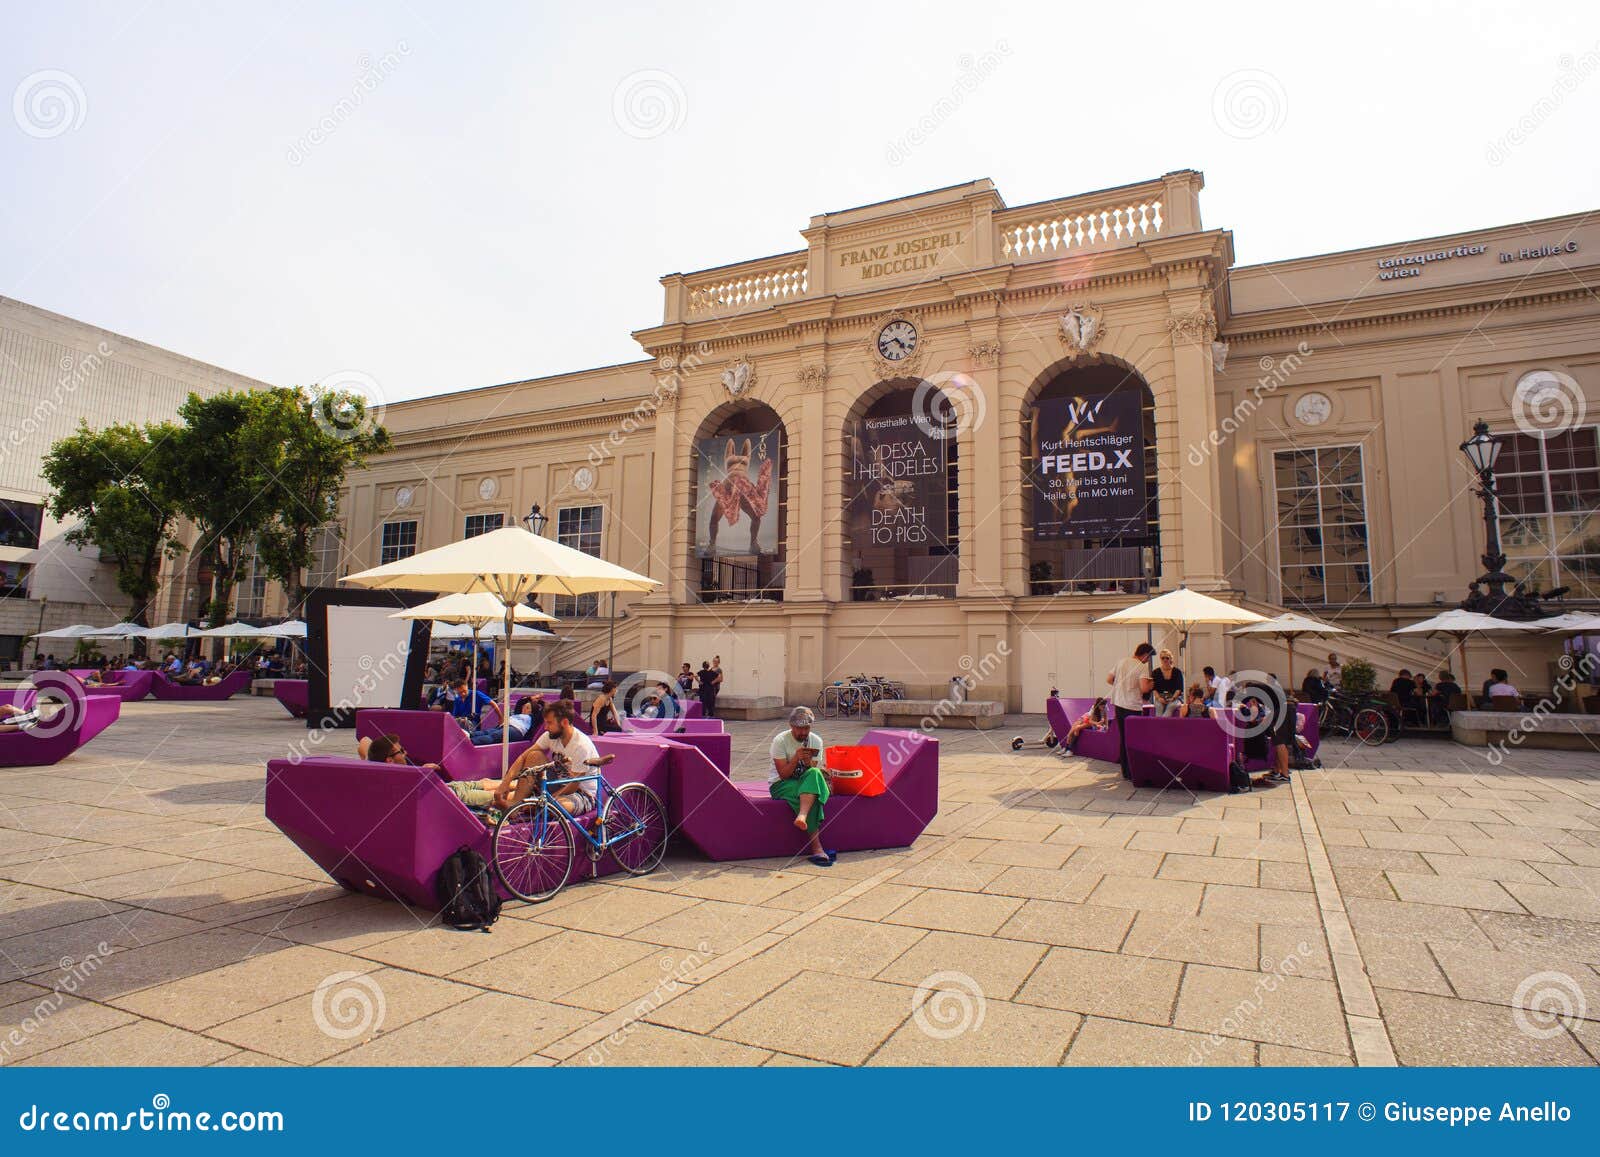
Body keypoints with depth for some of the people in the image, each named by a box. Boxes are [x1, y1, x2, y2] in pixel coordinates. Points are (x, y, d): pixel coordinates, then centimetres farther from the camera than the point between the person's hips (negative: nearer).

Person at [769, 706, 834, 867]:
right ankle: (816, 847, -38)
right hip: (780, 785, -3)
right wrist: (796, 758, -27)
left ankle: (802, 816, -52)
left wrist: (808, 762, -25)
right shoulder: (780, 741, -9)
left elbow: (813, 771, -3)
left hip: (805, 783, 3)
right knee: (809, 797, -35)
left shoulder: (816, 741, 3)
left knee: (814, 775, -34)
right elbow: (783, 774, -12)